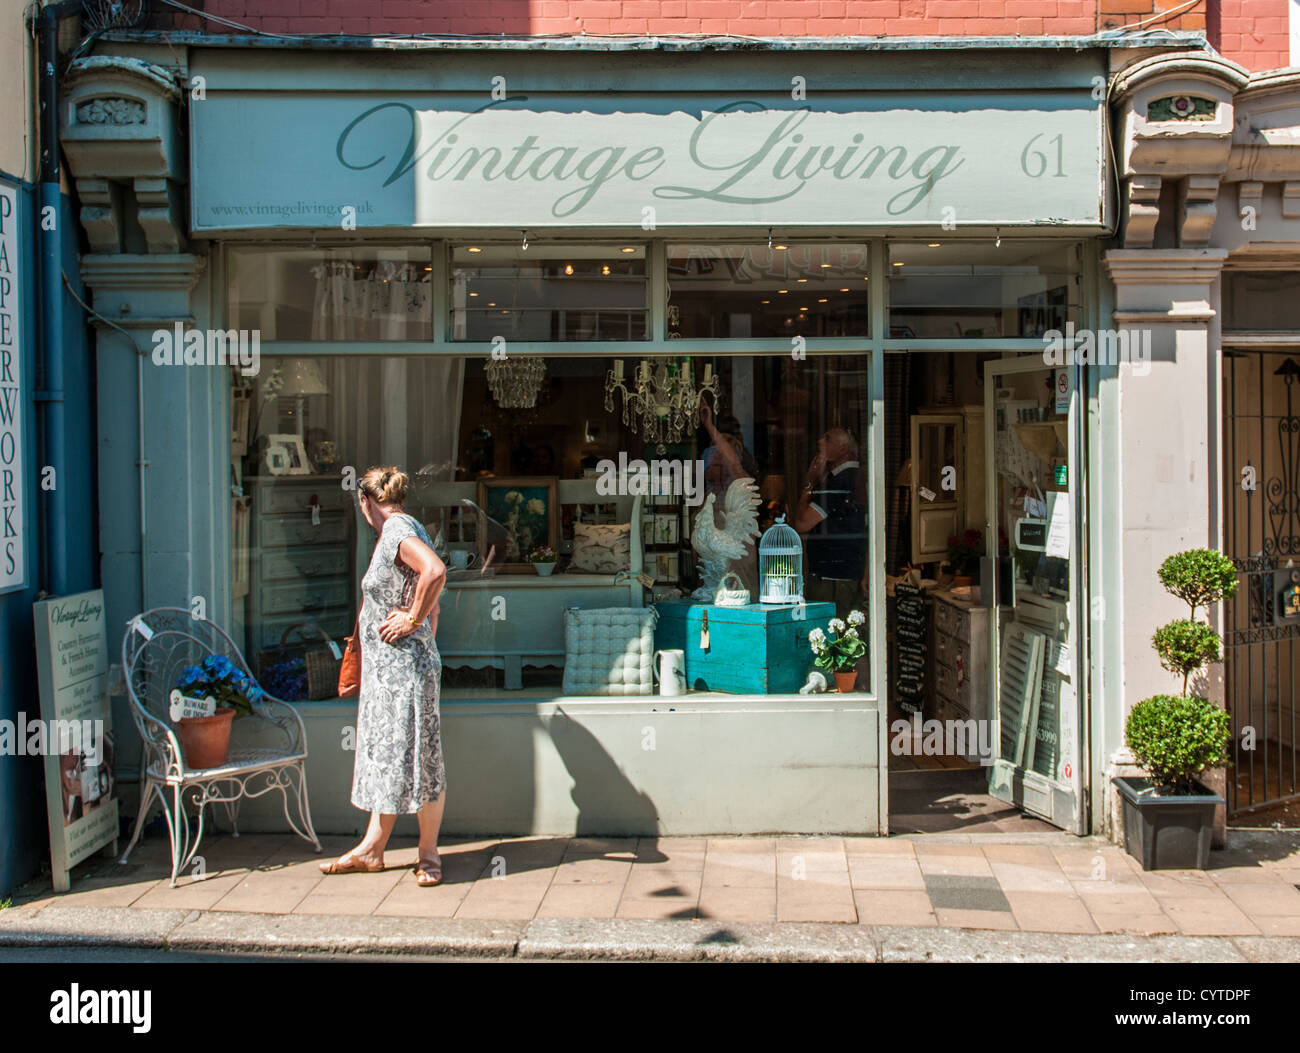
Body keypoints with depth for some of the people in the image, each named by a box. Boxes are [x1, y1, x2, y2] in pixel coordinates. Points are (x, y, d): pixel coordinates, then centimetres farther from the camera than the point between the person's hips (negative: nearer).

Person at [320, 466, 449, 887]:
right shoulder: (405, 529, 15)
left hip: (404, 664, -10)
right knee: (385, 756, 14)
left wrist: (413, 619, -22)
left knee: (416, 758, -1)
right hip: (387, 666, 10)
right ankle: (372, 849, 21)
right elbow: (431, 596, 19)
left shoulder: (397, 531, -15)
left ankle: (428, 854, 8)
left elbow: (435, 571, -33)